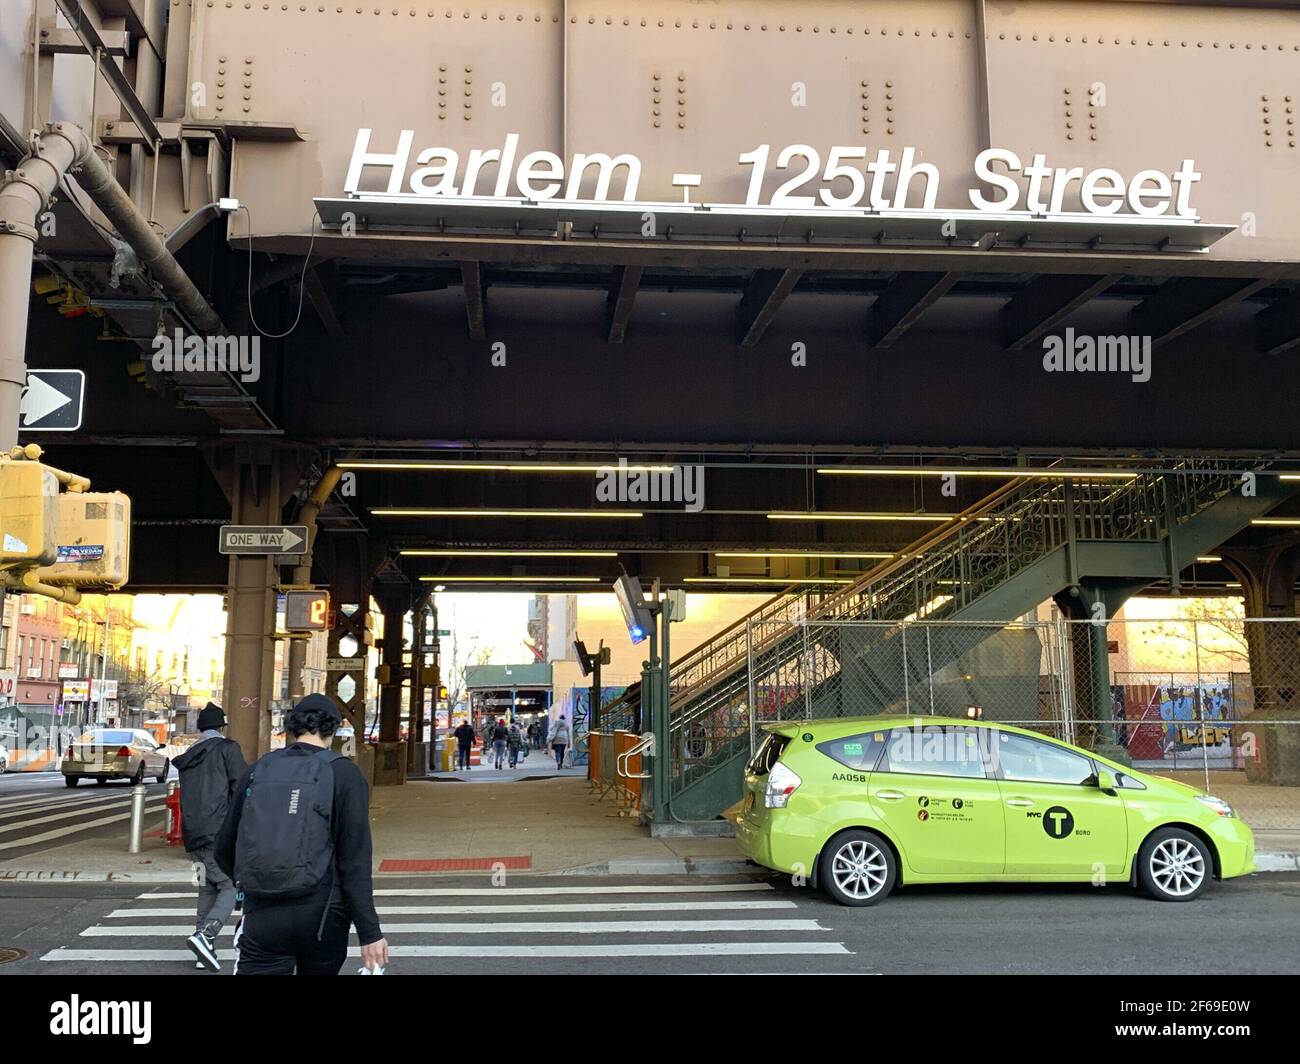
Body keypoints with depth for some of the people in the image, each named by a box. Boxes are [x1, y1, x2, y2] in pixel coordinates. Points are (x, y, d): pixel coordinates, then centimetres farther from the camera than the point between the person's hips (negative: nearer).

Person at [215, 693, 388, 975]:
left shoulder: (257, 771, 7)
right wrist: (370, 932, -9)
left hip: (262, 915, 2)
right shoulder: (343, 774, -4)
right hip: (320, 914, -2)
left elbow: (224, 850, 14)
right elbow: (354, 861, -10)